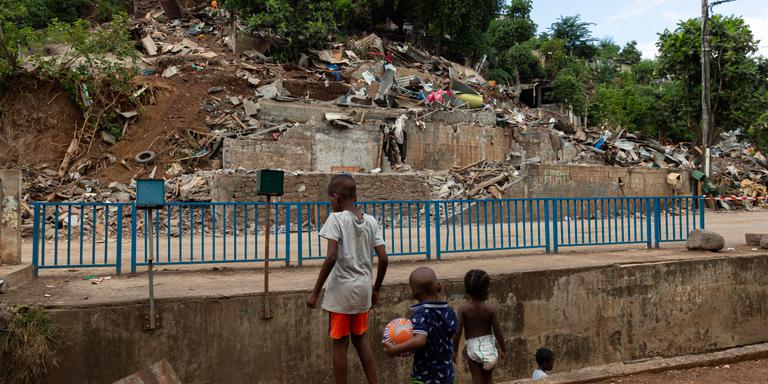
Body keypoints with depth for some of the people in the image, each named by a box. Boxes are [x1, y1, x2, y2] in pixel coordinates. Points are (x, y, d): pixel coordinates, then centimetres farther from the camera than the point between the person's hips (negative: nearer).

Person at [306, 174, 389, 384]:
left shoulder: (336, 219, -12)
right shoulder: (371, 221, 3)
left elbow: (331, 257, -21)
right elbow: (383, 259, 1)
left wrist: (315, 292, -14)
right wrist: (376, 289, 14)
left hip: (341, 290, -5)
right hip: (363, 289, 5)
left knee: (340, 343, 8)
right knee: (360, 337, 22)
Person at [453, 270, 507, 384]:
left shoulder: (463, 309, -12)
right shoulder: (491, 309, -10)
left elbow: (458, 331, -12)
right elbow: (497, 331, -7)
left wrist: (455, 350, -1)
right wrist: (503, 350, 6)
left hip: (472, 346, -2)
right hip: (488, 345, 2)